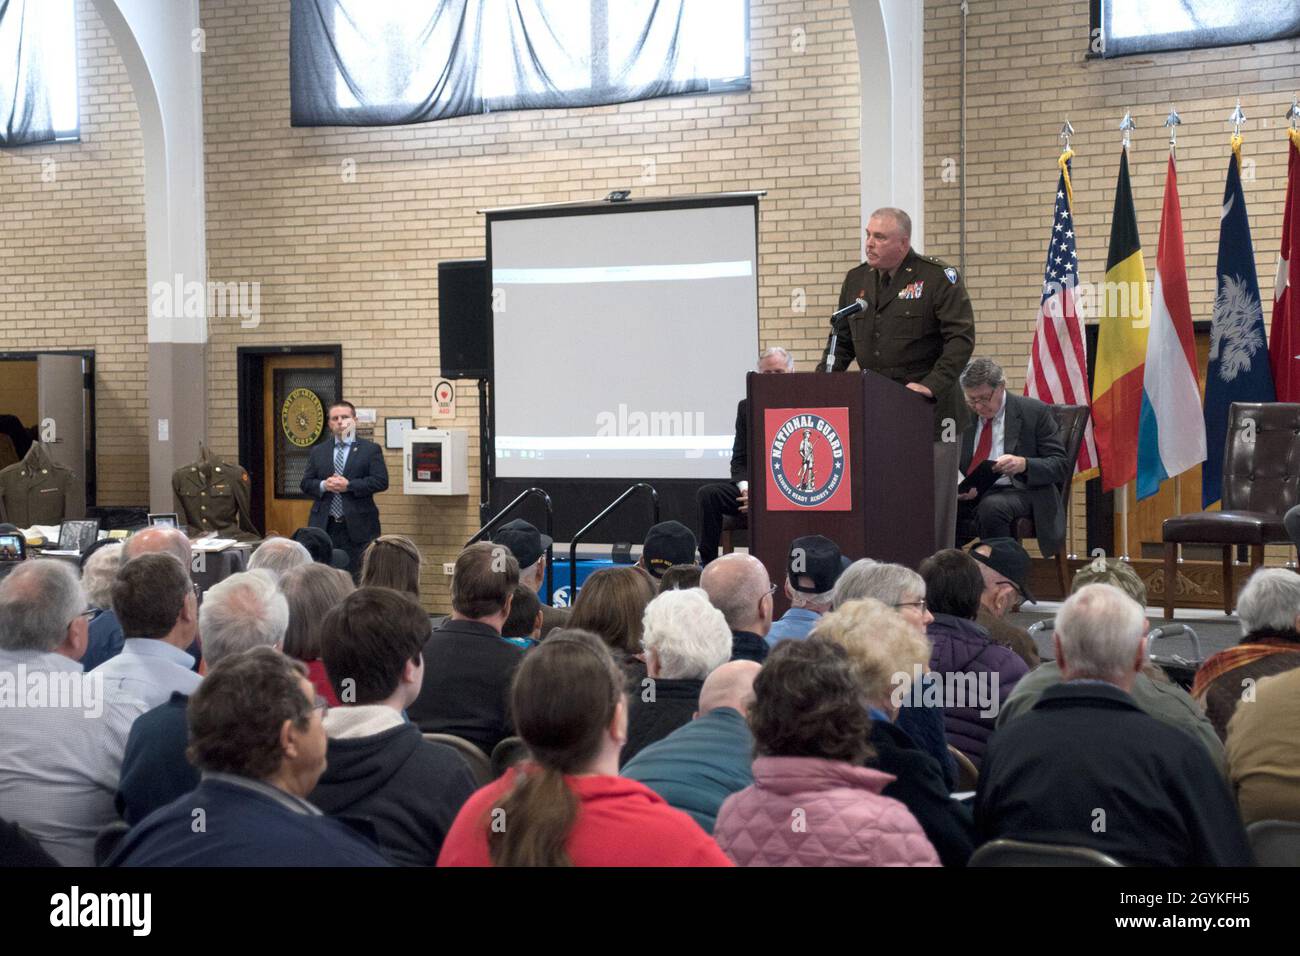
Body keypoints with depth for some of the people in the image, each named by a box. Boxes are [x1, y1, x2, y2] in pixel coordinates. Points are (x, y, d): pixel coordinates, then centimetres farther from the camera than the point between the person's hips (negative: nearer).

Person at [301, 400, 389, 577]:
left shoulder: (371, 450, 4)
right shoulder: (318, 451, 15)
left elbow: (381, 481, -6)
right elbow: (305, 483, 11)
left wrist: (349, 485, -14)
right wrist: (323, 485, -10)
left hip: (357, 527, -3)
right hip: (324, 526, 3)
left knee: (358, 580, -2)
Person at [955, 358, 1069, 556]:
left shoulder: (1034, 412, 0)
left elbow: (1061, 465, -3)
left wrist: (1023, 464, -23)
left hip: (1018, 492, -3)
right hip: (969, 495, 3)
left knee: (992, 506, -37)